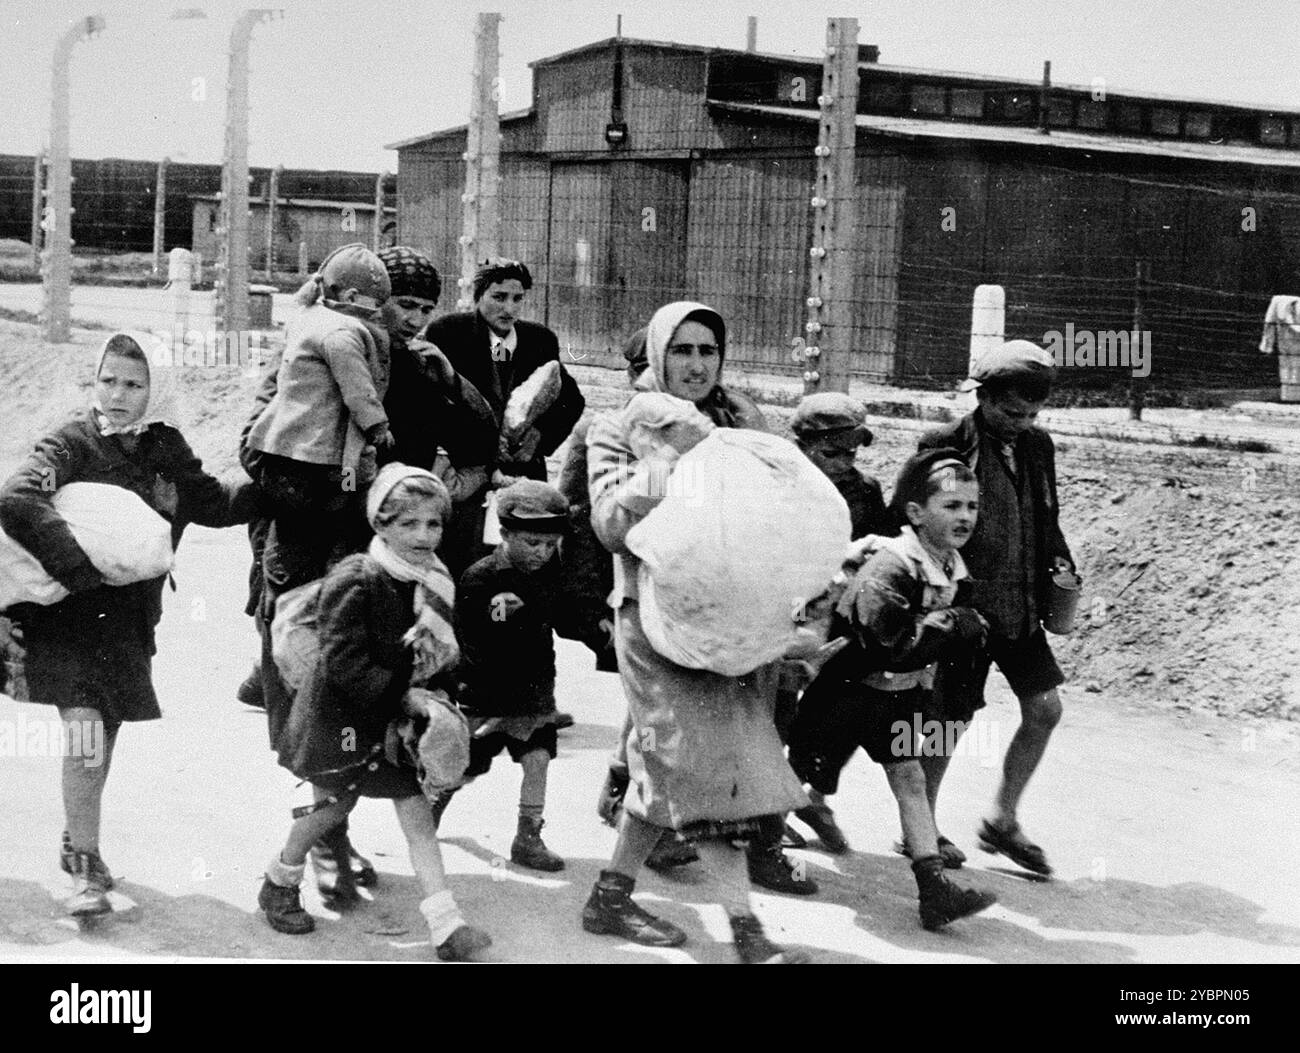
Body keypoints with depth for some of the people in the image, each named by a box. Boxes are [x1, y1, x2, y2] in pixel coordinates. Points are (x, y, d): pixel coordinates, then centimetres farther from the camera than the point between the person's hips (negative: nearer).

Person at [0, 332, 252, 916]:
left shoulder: (167, 451, 4)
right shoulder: (73, 443, -13)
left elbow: (214, 503, 17)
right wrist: (83, 569, -32)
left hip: (130, 615, 5)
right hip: (68, 609, -5)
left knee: (107, 730, 16)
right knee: (86, 728, -14)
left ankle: (78, 838, 38)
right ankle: (85, 867, -3)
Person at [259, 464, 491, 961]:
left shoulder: (434, 584, 2)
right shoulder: (355, 580, -21)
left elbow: (441, 657, 14)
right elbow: (343, 662, -24)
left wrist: (440, 696, -3)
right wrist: (402, 695, -24)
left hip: (395, 717, 6)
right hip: (340, 717, -6)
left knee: (415, 809, -2)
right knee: (335, 802, 9)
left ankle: (447, 927, -6)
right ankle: (279, 883, 37)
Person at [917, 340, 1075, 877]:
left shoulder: (1037, 446, 7)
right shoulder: (944, 446, -12)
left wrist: (1061, 565, 1)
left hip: (1020, 605, 6)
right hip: (966, 605, -6)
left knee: (1044, 709, 4)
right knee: (951, 720, 1)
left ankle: (1002, 820, 20)